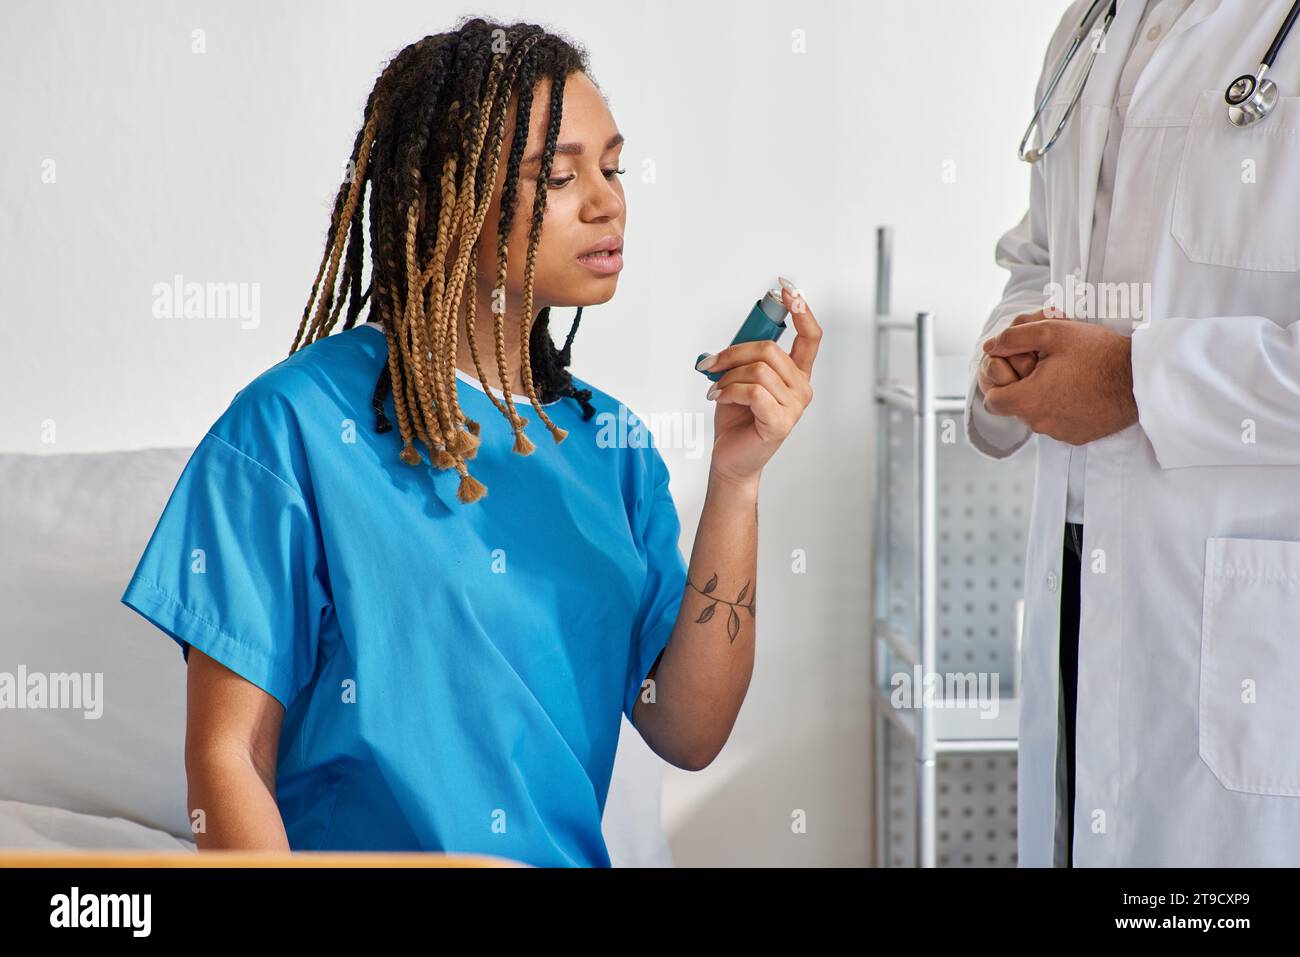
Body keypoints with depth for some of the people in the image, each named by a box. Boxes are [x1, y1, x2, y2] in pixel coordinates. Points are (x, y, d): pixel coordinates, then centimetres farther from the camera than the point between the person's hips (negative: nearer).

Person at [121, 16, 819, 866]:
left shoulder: (611, 446, 8)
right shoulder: (294, 425, -7)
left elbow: (688, 734, 2)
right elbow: (229, 758, -7)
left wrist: (737, 482, -5)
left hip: (571, 853, 3)